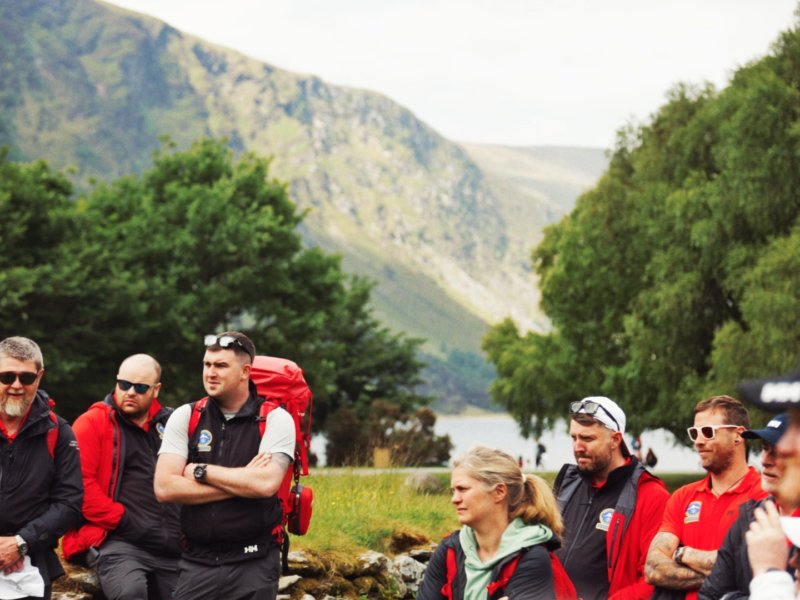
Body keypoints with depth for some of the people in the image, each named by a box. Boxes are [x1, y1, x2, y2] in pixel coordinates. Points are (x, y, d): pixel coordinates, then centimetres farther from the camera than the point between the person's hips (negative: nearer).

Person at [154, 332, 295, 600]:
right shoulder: (184, 417, 3)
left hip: (253, 562, -2)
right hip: (197, 561, 2)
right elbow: (164, 488, -8)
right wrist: (241, 483, -12)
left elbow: (266, 483, -19)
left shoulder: (275, 419, -3)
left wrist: (201, 471, -10)